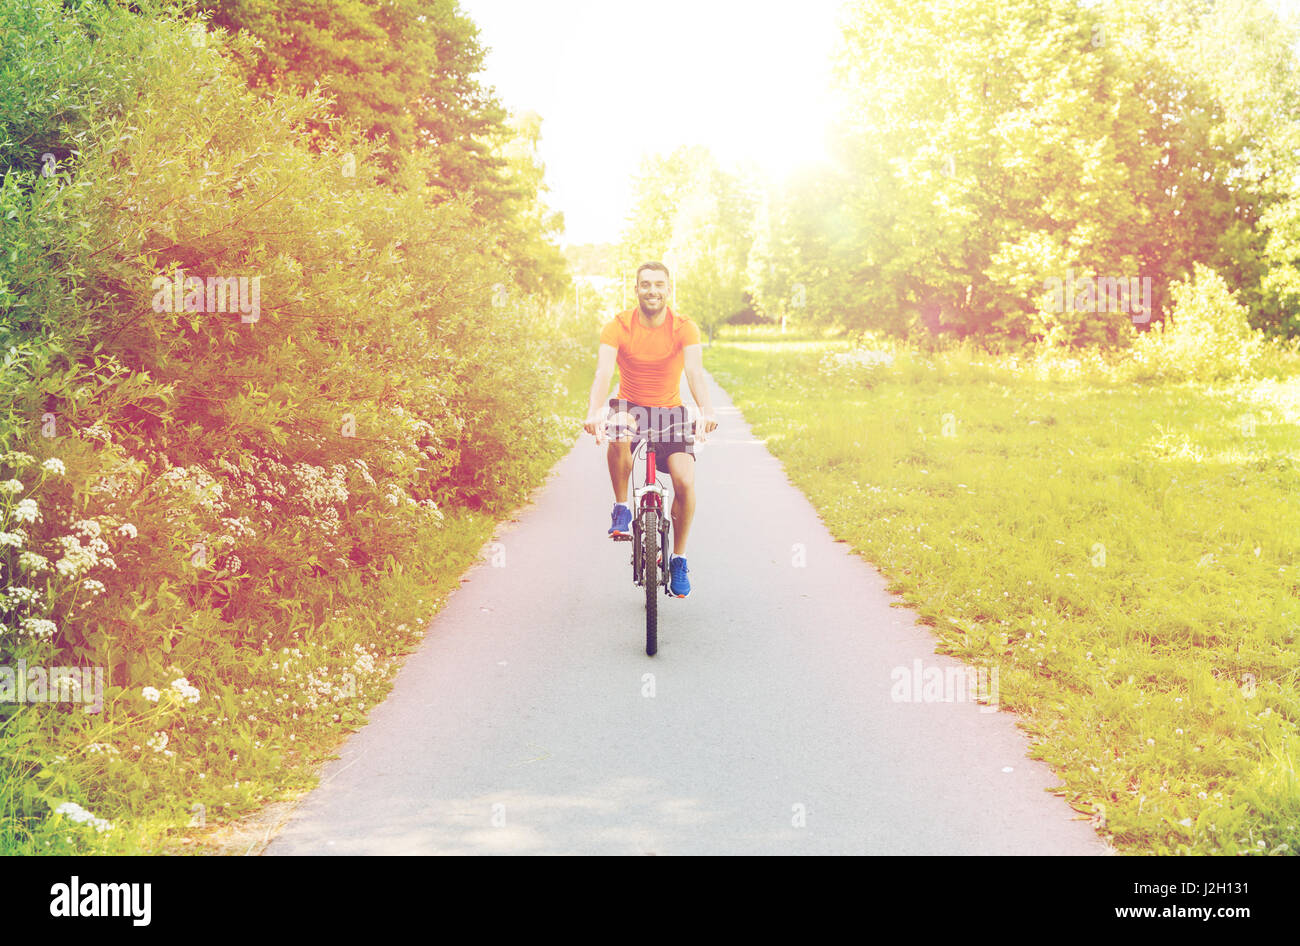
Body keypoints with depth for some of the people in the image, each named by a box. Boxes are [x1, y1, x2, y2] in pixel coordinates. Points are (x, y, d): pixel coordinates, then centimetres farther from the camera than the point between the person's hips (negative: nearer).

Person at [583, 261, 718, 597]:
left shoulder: (685, 328, -8)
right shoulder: (618, 327, -9)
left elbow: (694, 372, -23)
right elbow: (603, 372, -23)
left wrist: (706, 410, -43)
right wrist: (594, 412, -42)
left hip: (670, 412, 1)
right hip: (631, 406, -1)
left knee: (685, 481, -18)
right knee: (619, 432, -38)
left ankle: (678, 560, 2)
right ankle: (621, 510, -17)